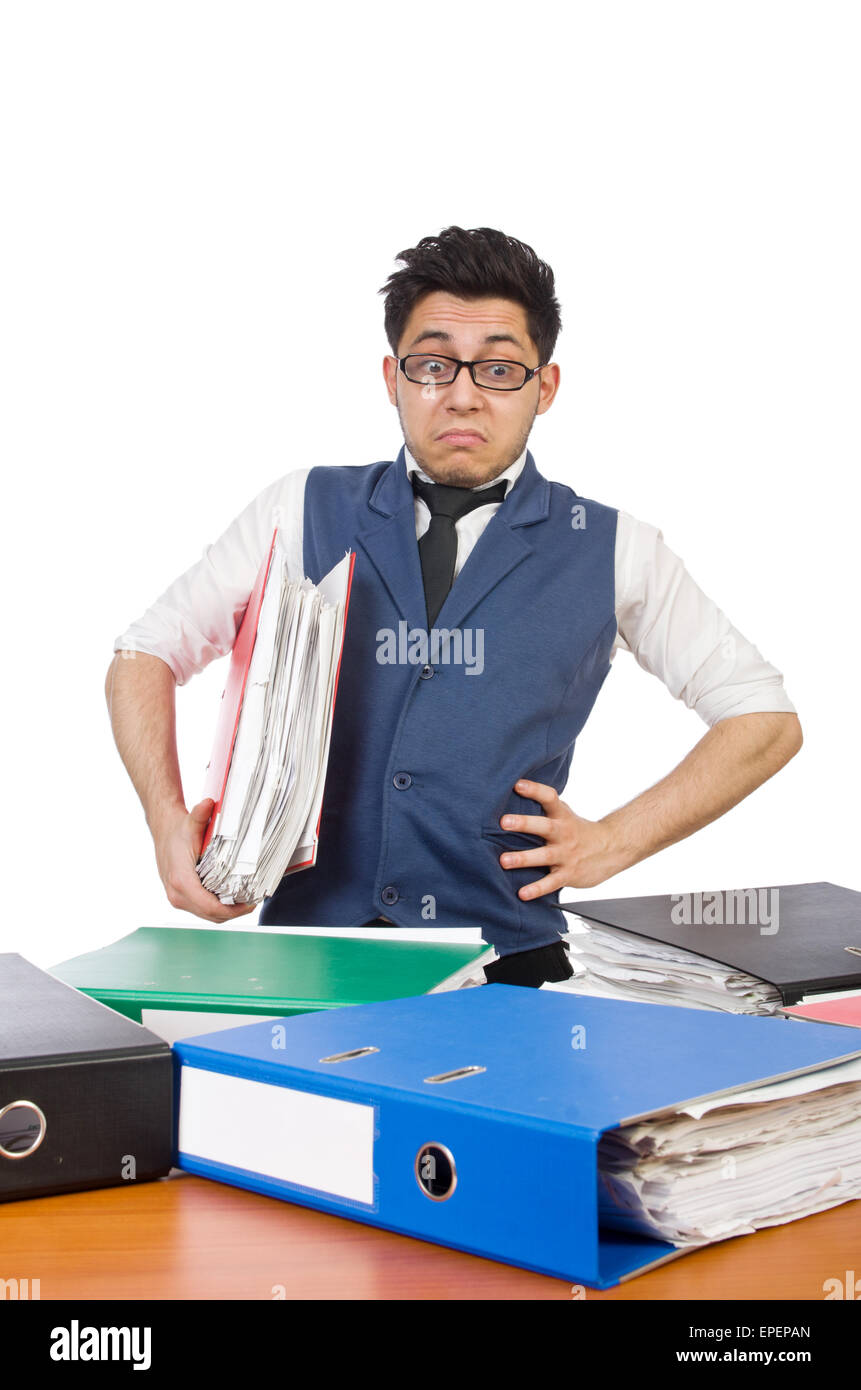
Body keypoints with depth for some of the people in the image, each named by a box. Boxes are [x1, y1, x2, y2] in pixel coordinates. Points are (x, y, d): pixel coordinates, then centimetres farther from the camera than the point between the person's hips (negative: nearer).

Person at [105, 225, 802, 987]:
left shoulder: (612, 550, 6)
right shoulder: (302, 511, 8)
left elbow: (768, 721, 12)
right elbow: (144, 656, 13)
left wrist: (612, 841, 2)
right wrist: (169, 821, -4)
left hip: (505, 955, 0)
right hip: (307, 948, 1)